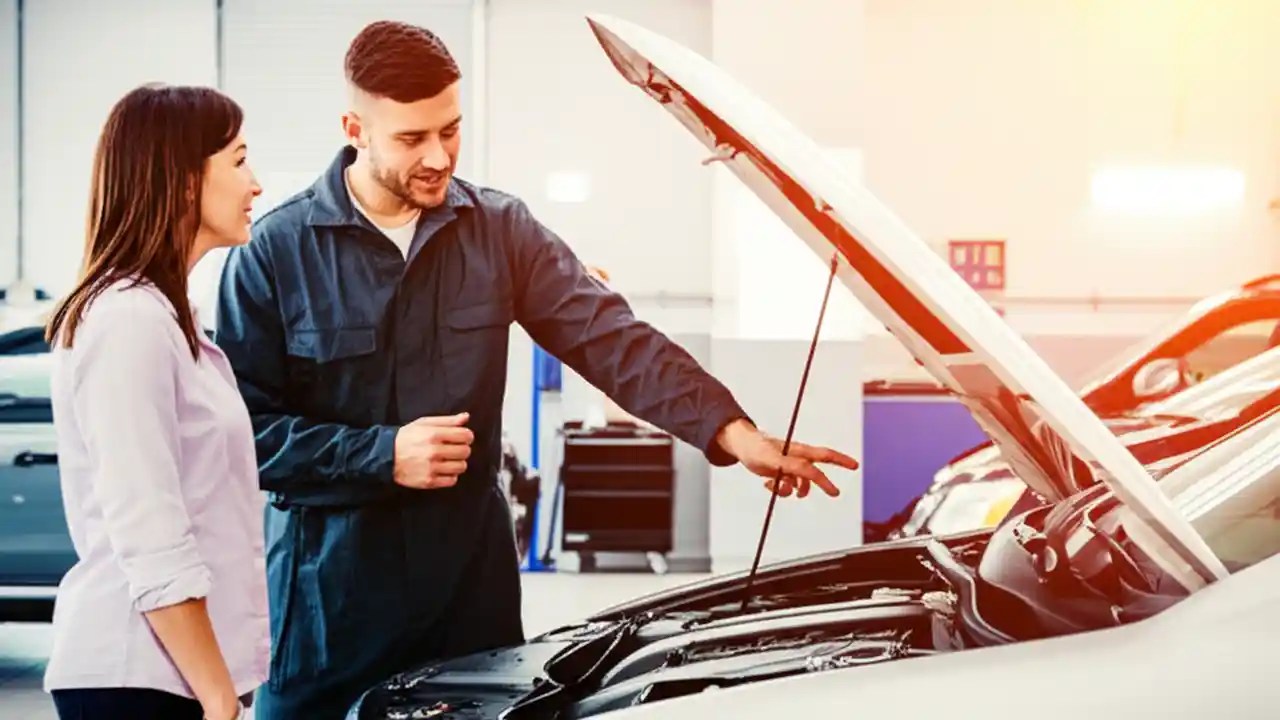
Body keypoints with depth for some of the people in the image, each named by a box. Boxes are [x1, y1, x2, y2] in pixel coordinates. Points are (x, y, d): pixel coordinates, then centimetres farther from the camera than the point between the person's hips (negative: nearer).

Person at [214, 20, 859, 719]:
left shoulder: (499, 229, 0)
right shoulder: (276, 249, -8)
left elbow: (612, 338, -5)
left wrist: (734, 433, -16)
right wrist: (380, 454, -18)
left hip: (471, 563, 3)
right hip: (329, 580, -2)